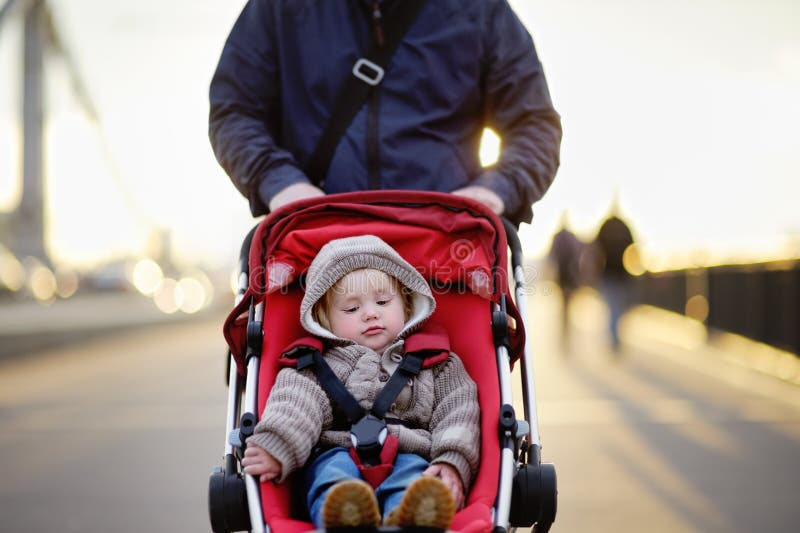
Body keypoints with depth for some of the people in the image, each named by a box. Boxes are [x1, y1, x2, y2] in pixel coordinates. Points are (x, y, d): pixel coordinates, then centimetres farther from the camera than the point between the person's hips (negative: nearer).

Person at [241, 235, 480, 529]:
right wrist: (275, 450, -18)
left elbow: (457, 414, 11)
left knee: (414, 473, -34)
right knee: (332, 468, -34)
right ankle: (347, 518, -66)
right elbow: (296, 407, 3)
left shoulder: (436, 365, 25)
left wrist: (452, 463, -10)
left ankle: (408, 519, -67)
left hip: (408, 454, 0)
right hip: (340, 452, 0)